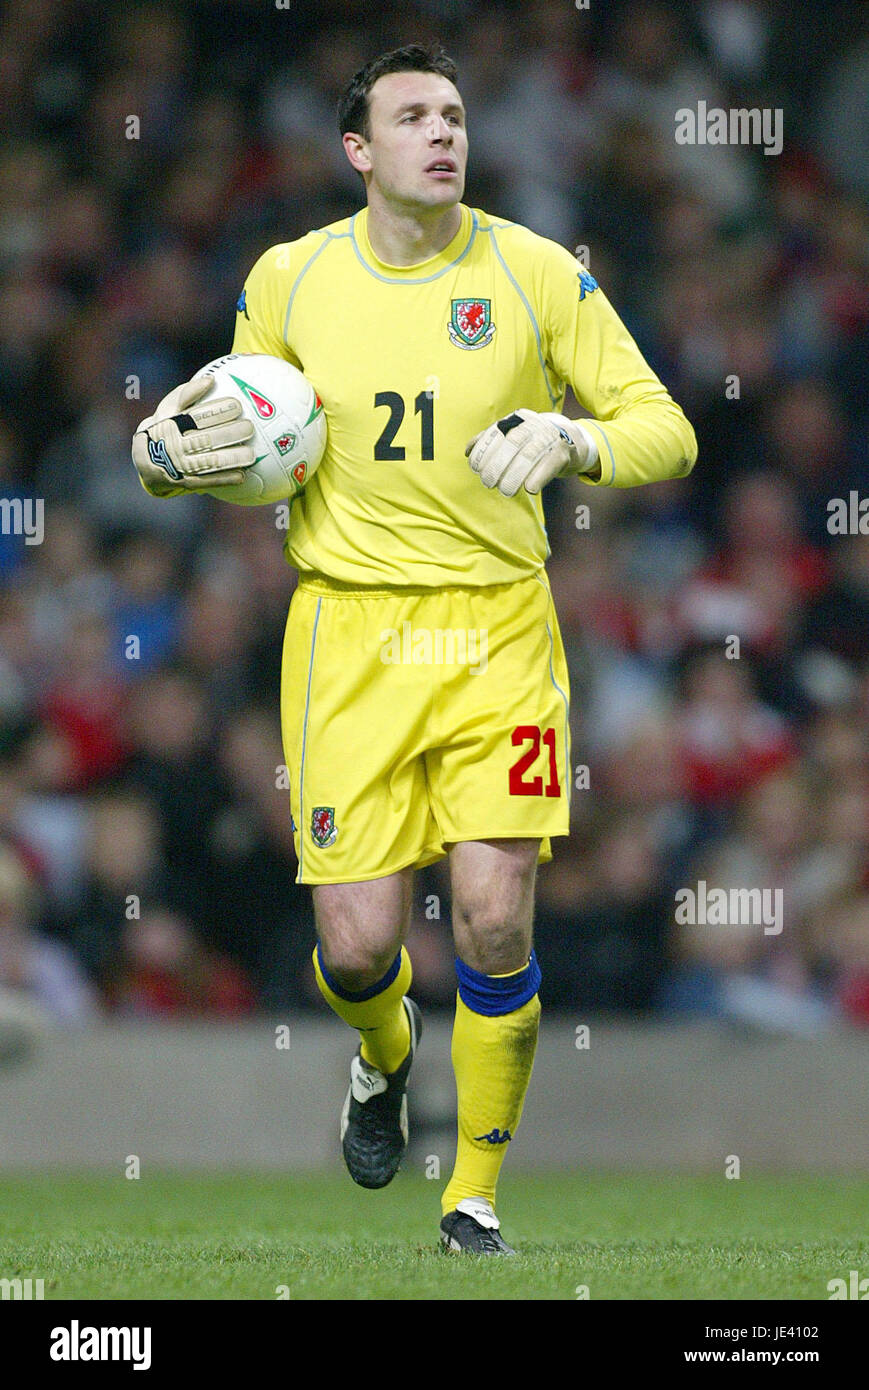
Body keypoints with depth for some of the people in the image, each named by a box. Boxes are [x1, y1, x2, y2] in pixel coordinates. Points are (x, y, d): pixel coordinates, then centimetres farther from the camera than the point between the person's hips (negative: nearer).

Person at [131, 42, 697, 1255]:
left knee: (496, 923, -12)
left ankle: (475, 1195, 8)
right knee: (356, 946, -5)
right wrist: (167, 458, -5)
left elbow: (664, 431, 1)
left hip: (499, 626, -1)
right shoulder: (290, 280, 3)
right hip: (350, 630, 1)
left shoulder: (535, 274, -2)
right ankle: (384, 1053, 34)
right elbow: (243, 443, 17)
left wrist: (568, 439, -19)